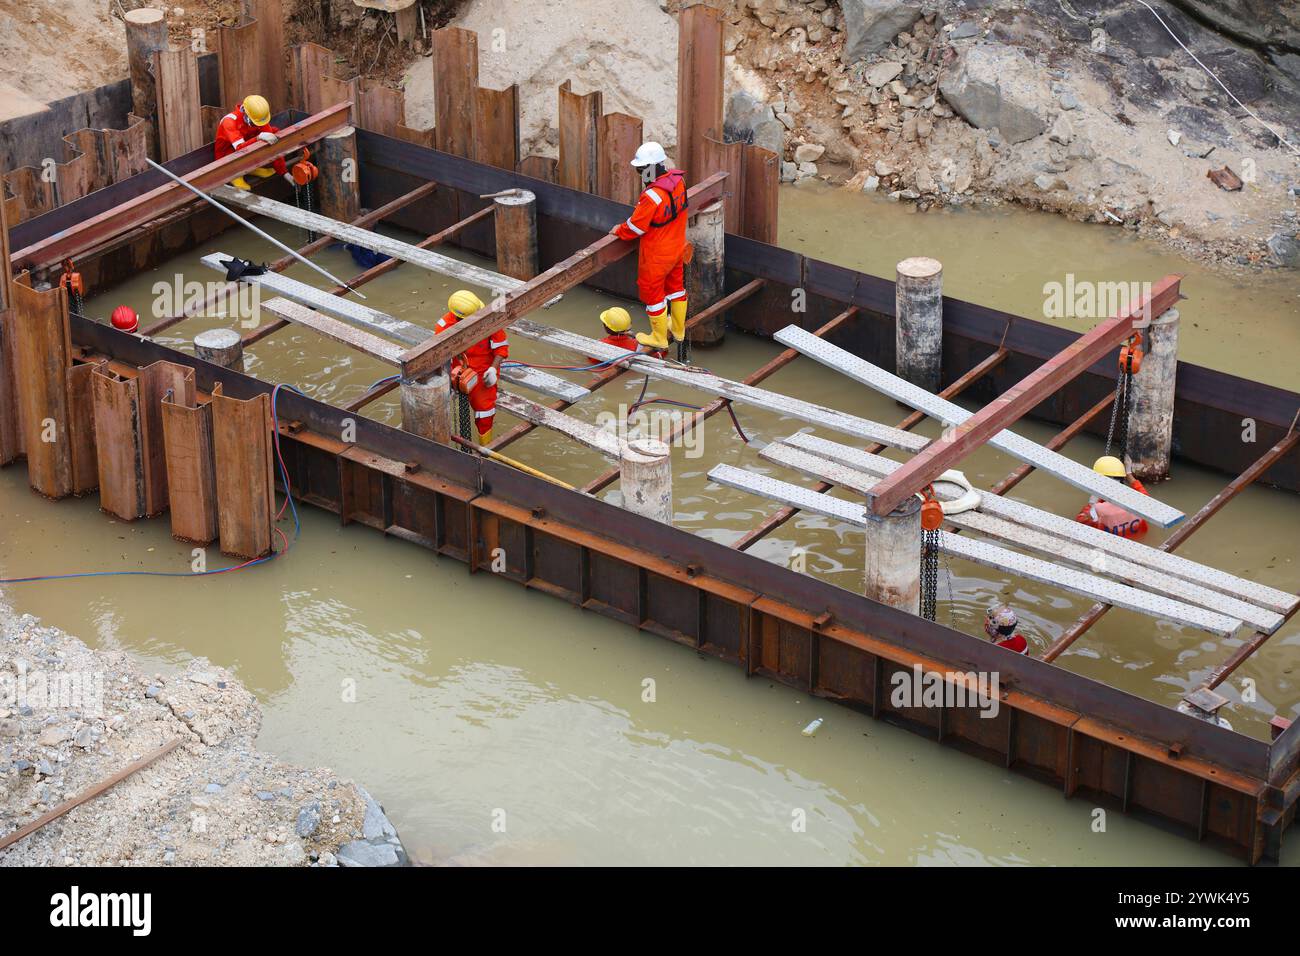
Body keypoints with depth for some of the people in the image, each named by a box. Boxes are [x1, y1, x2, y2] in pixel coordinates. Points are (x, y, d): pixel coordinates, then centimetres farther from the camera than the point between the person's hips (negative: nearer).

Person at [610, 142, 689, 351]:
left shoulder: (652, 196, -35)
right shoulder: (678, 180, -10)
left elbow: (635, 228, -24)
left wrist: (618, 230, -2)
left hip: (656, 256, -8)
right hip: (677, 248, 8)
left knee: (652, 293, 12)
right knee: (676, 287, 25)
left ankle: (659, 339, 27)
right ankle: (679, 331, 43)